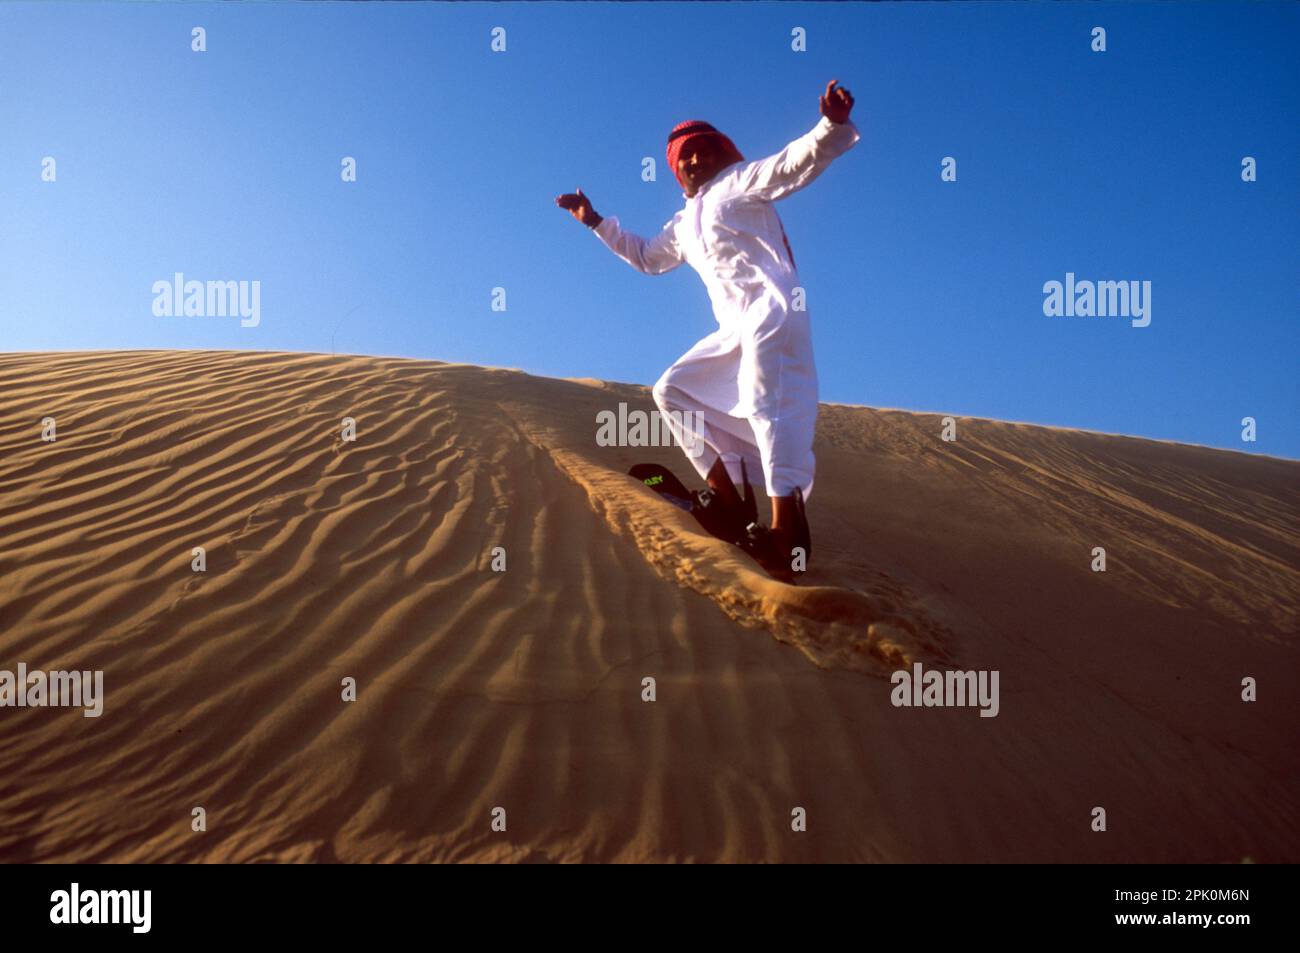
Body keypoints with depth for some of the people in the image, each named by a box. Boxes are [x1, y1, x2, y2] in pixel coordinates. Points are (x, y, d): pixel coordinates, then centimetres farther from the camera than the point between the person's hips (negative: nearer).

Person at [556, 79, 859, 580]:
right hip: (735, 330, 9)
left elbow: (798, 162, -10)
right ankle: (730, 499, 2)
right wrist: (596, 222, 41)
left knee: (765, 406, -27)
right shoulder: (683, 224, 28)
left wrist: (832, 125, -29)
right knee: (672, 390, 11)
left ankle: (786, 532, -39)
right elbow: (646, 256, 44)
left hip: (772, 312, -9)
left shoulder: (739, 180, 6)